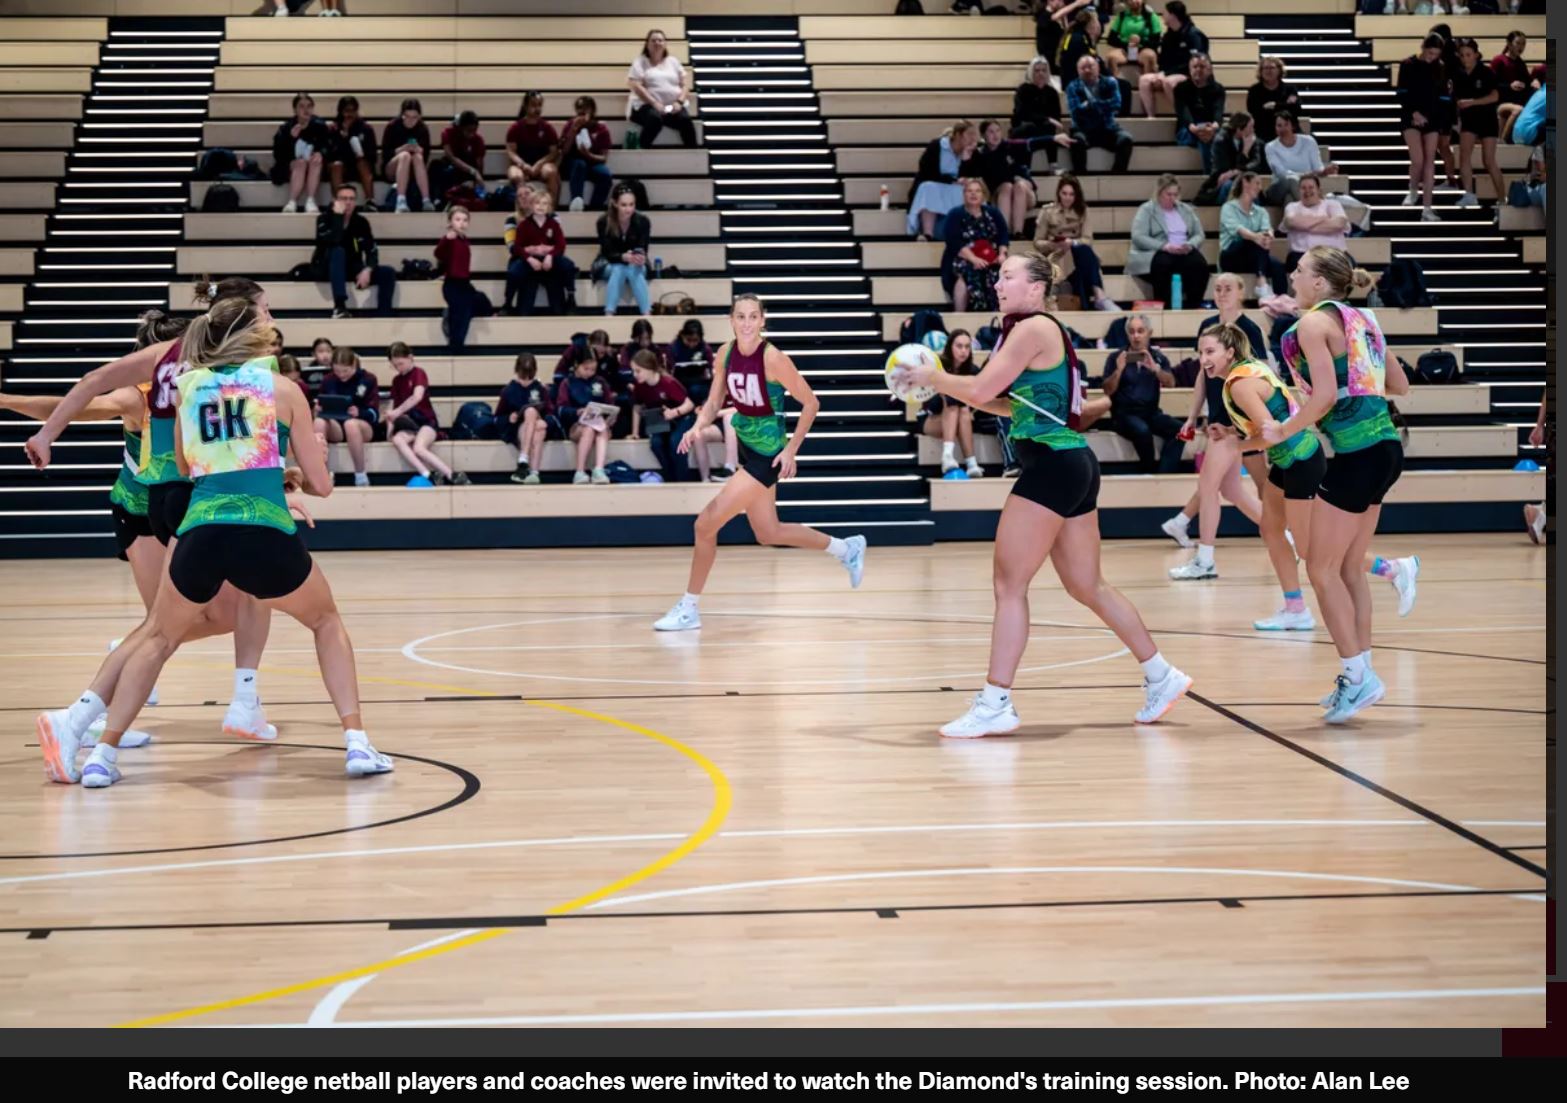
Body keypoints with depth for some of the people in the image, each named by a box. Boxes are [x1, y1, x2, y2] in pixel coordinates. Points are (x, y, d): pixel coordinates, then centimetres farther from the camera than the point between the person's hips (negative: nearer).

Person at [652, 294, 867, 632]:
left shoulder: (773, 358, -21)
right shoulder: (726, 353, -3)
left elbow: (811, 404, -14)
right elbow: (714, 401, 5)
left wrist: (791, 449, -15)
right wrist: (699, 426, -15)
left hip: (767, 454, -8)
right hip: (746, 447, 8)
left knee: (706, 523, -12)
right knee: (768, 533, 20)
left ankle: (689, 609, 3)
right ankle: (846, 549, 39)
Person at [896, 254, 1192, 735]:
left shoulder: (1034, 328, -11)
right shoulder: (1027, 330, 17)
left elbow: (980, 389, -17)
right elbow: (1016, 405, 22)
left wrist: (932, 377, -1)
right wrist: (945, 386, 14)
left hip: (1053, 463, -10)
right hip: (1072, 465, 10)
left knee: (1009, 584, -6)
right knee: (1088, 587, 16)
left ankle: (994, 704, -5)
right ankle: (1161, 676, 23)